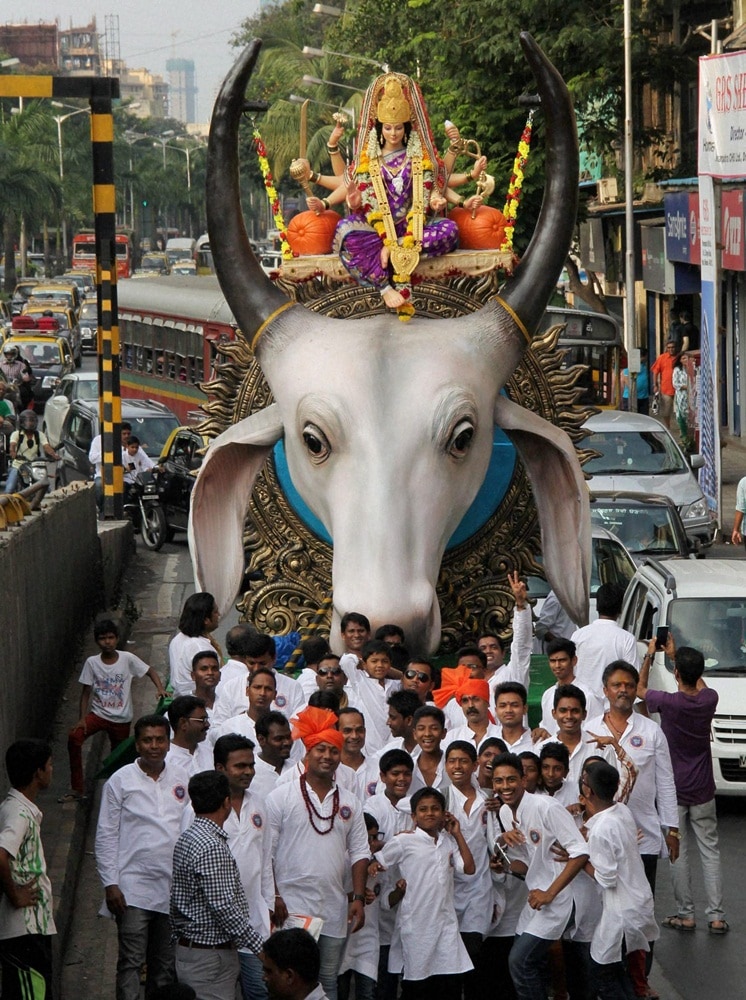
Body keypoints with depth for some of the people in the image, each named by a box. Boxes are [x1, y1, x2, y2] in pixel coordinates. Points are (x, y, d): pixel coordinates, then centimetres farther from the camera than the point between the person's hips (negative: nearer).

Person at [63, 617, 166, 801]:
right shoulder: (92, 662, -6)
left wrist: (160, 688, -19)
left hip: (121, 719, 0)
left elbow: (150, 671, -1)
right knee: (74, 737, -24)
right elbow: (86, 692, -2)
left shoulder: (127, 659, -9)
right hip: (98, 714, 0)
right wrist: (82, 719, -11)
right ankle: (77, 789, -17)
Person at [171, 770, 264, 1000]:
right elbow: (223, 908, -23)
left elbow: (175, 903, 15)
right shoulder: (212, 847, -20)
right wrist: (260, 947, -18)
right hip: (210, 954, -10)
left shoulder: (186, 839, 10)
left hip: (187, 946, 10)